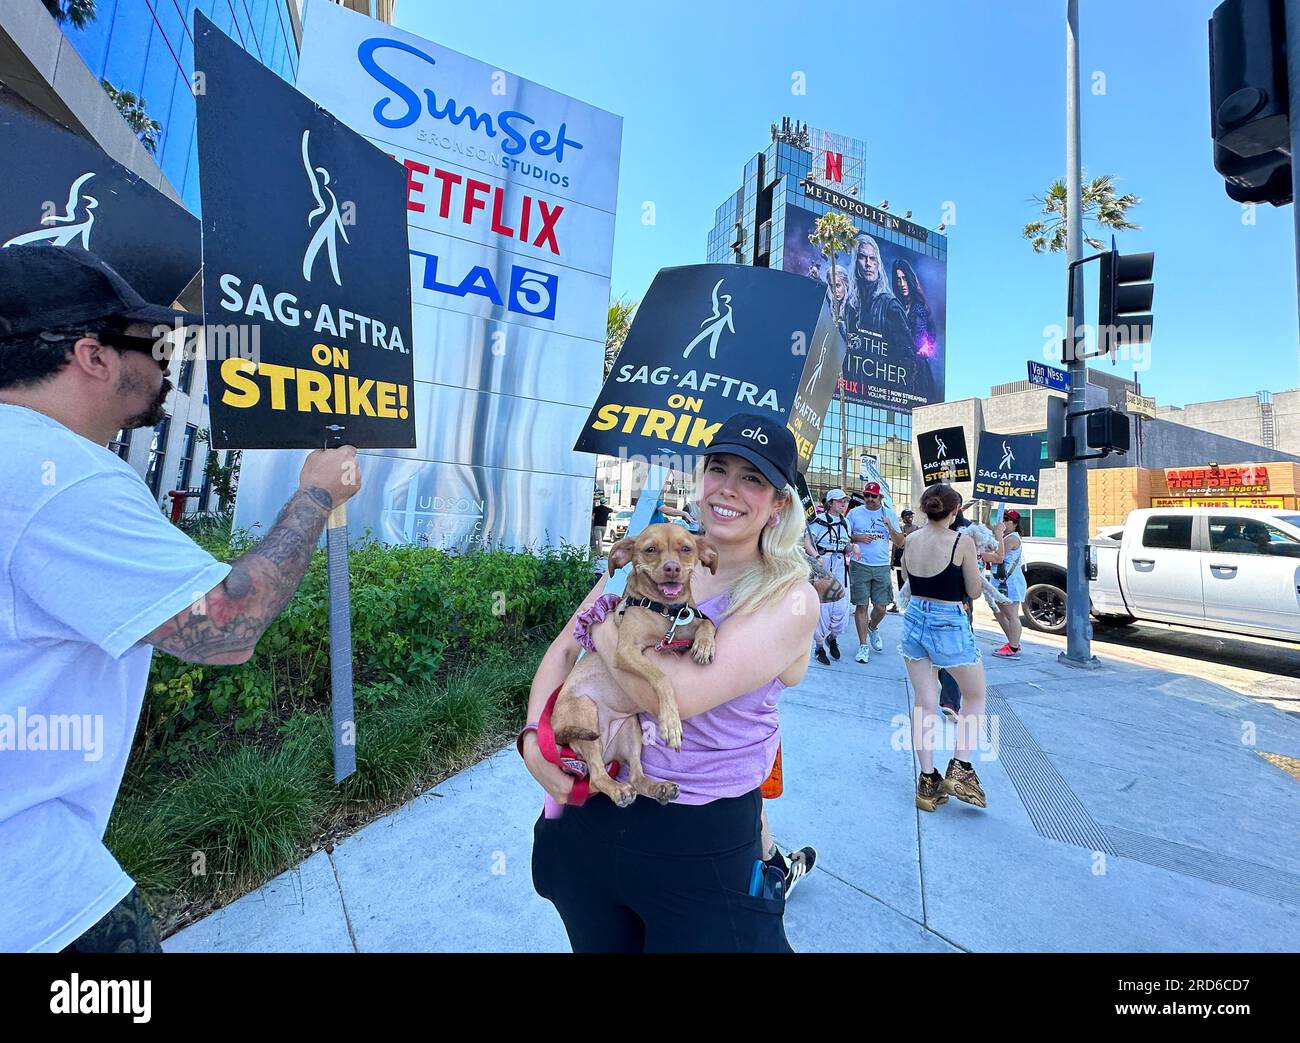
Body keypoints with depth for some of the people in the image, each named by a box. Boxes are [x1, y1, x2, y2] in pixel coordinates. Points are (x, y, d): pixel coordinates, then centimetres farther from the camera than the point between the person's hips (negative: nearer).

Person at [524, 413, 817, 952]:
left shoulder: (790, 598, -16)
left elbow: (679, 695, -29)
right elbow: (563, 650, 1)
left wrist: (602, 620, -16)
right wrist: (532, 738, -13)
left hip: (701, 839, -4)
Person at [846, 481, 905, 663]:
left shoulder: (889, 514, 9)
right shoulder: (854, 513, 4)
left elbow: (900, 543, 5)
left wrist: (890, 527, -11)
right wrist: (858, 538, -11)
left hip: (882, 567, 2)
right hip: (860, 566, -2)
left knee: (881, 607, 2)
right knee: (861, 605, -1)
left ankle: (872, 629, 35)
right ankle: (863, 645, 10)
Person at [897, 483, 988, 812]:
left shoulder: (910, 540, 0)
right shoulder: (962, 542, -13)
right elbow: (974, 591, -5)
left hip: (914, 619, 4)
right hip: (949, 625, -4)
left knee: (923, 702, 11)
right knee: (976, 697, 19)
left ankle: (928, 781, 17)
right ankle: (960, 769, 12)